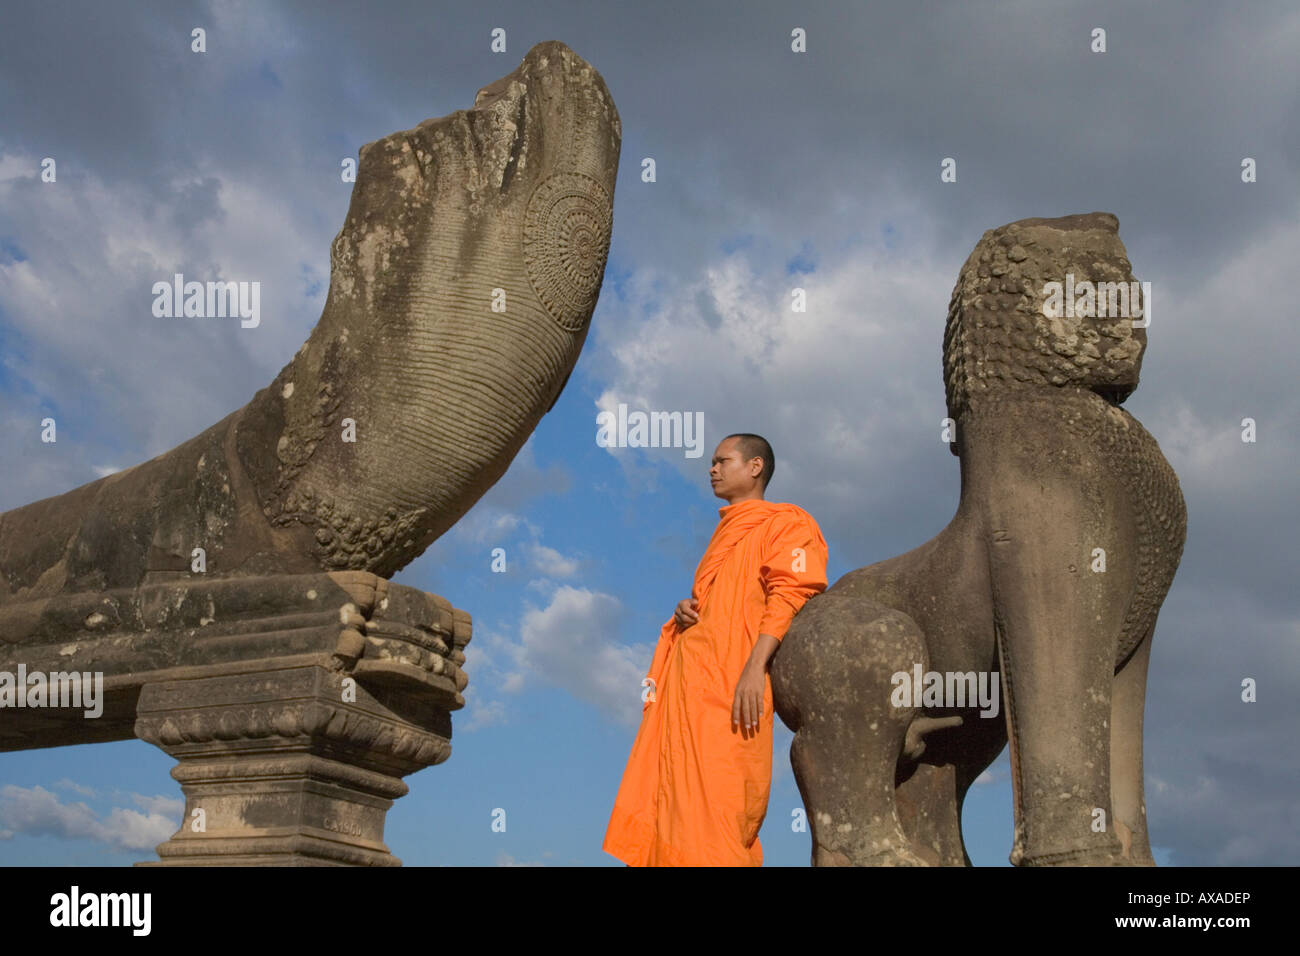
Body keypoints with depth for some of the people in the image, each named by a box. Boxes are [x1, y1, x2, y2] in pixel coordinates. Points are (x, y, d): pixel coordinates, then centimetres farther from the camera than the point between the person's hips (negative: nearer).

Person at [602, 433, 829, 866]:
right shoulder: (726, 531, 27)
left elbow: (789, 596, -12)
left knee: (714, 812, -11)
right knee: (674, 808, 4)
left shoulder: (786, 522, 2)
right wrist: (685, 610, 12)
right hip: (688, 681, 8)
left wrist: (756, 666, -24)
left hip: (730, 683, -8)